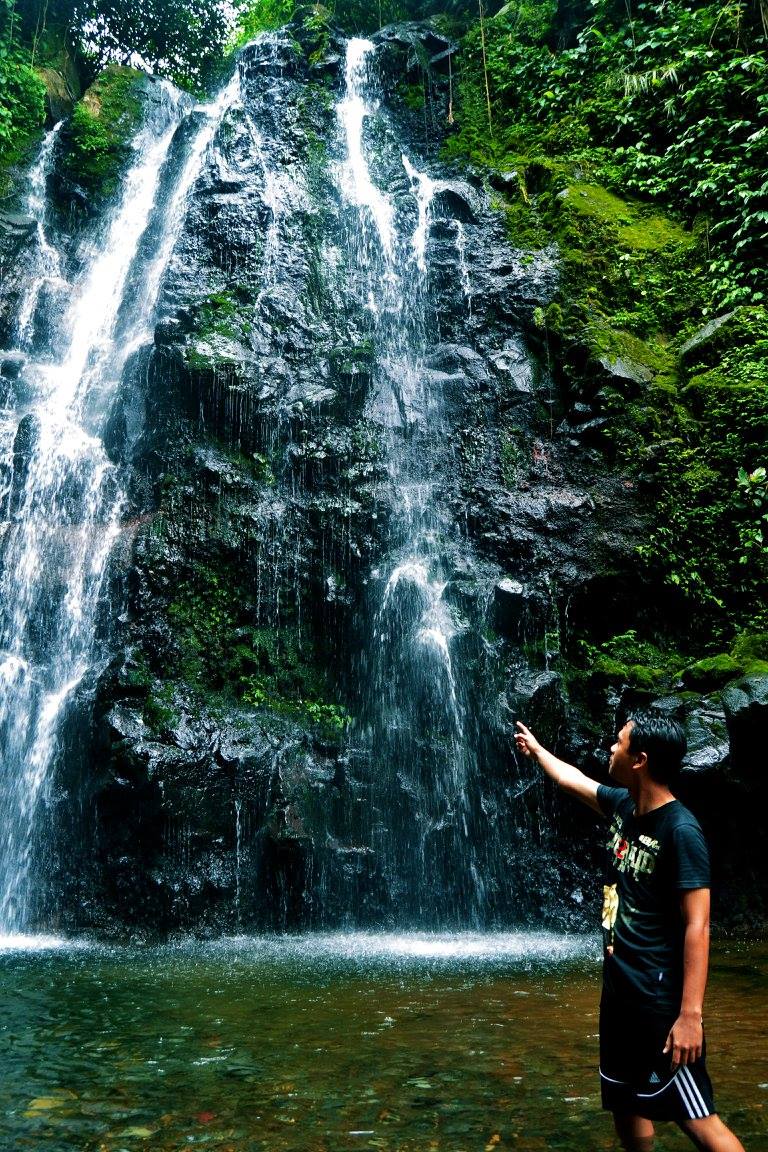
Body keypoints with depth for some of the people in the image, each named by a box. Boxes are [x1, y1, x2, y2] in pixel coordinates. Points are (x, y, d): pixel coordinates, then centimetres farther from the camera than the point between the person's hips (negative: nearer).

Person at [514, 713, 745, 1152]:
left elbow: (697, 925, -21)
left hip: (660, 998, -8)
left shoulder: (681, 830, -20)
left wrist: (690, 1014, -25)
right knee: (627, 1106, 19)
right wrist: (537, 749, 40)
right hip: (619, 988, 8)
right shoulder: (622, 805, 4)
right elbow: (572, 779, 24)